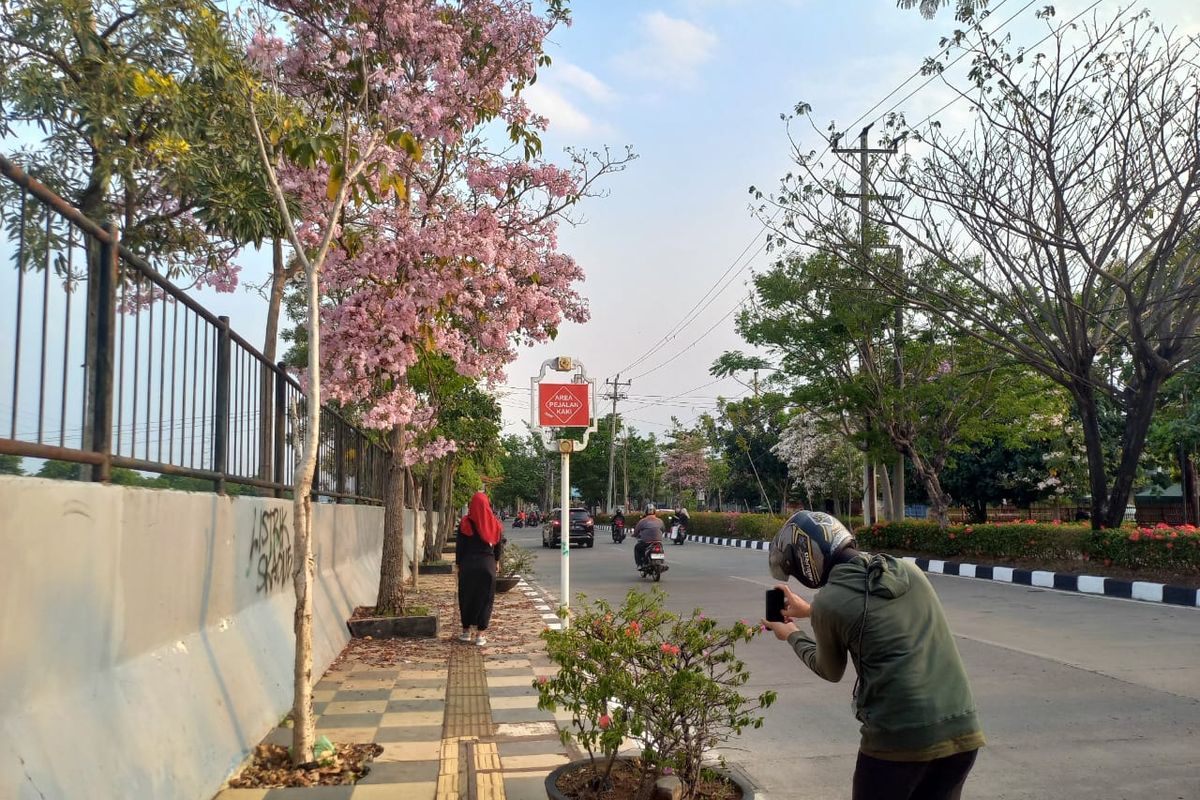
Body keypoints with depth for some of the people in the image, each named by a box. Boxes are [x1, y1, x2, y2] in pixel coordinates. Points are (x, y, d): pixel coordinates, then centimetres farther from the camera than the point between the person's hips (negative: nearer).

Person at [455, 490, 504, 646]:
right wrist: (496, 561, 19)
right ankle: (480, 634, 3)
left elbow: (459, 546, -3)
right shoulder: (494, 523, -1)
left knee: (466, 597, 13)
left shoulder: (465, 523, -7)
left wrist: (458, 564, 6)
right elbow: (498, 545, 6)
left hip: (468, 564, -1)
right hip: (488, 565, 1)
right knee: (485, 598, 6)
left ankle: (467, 630, 19)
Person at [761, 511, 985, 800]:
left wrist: (792, 635, 28)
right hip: (964, 731, 6)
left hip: (899, 738, -5)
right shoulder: (908, 571, 8)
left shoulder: (828, 602, -8)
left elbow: (831, 671, 12)